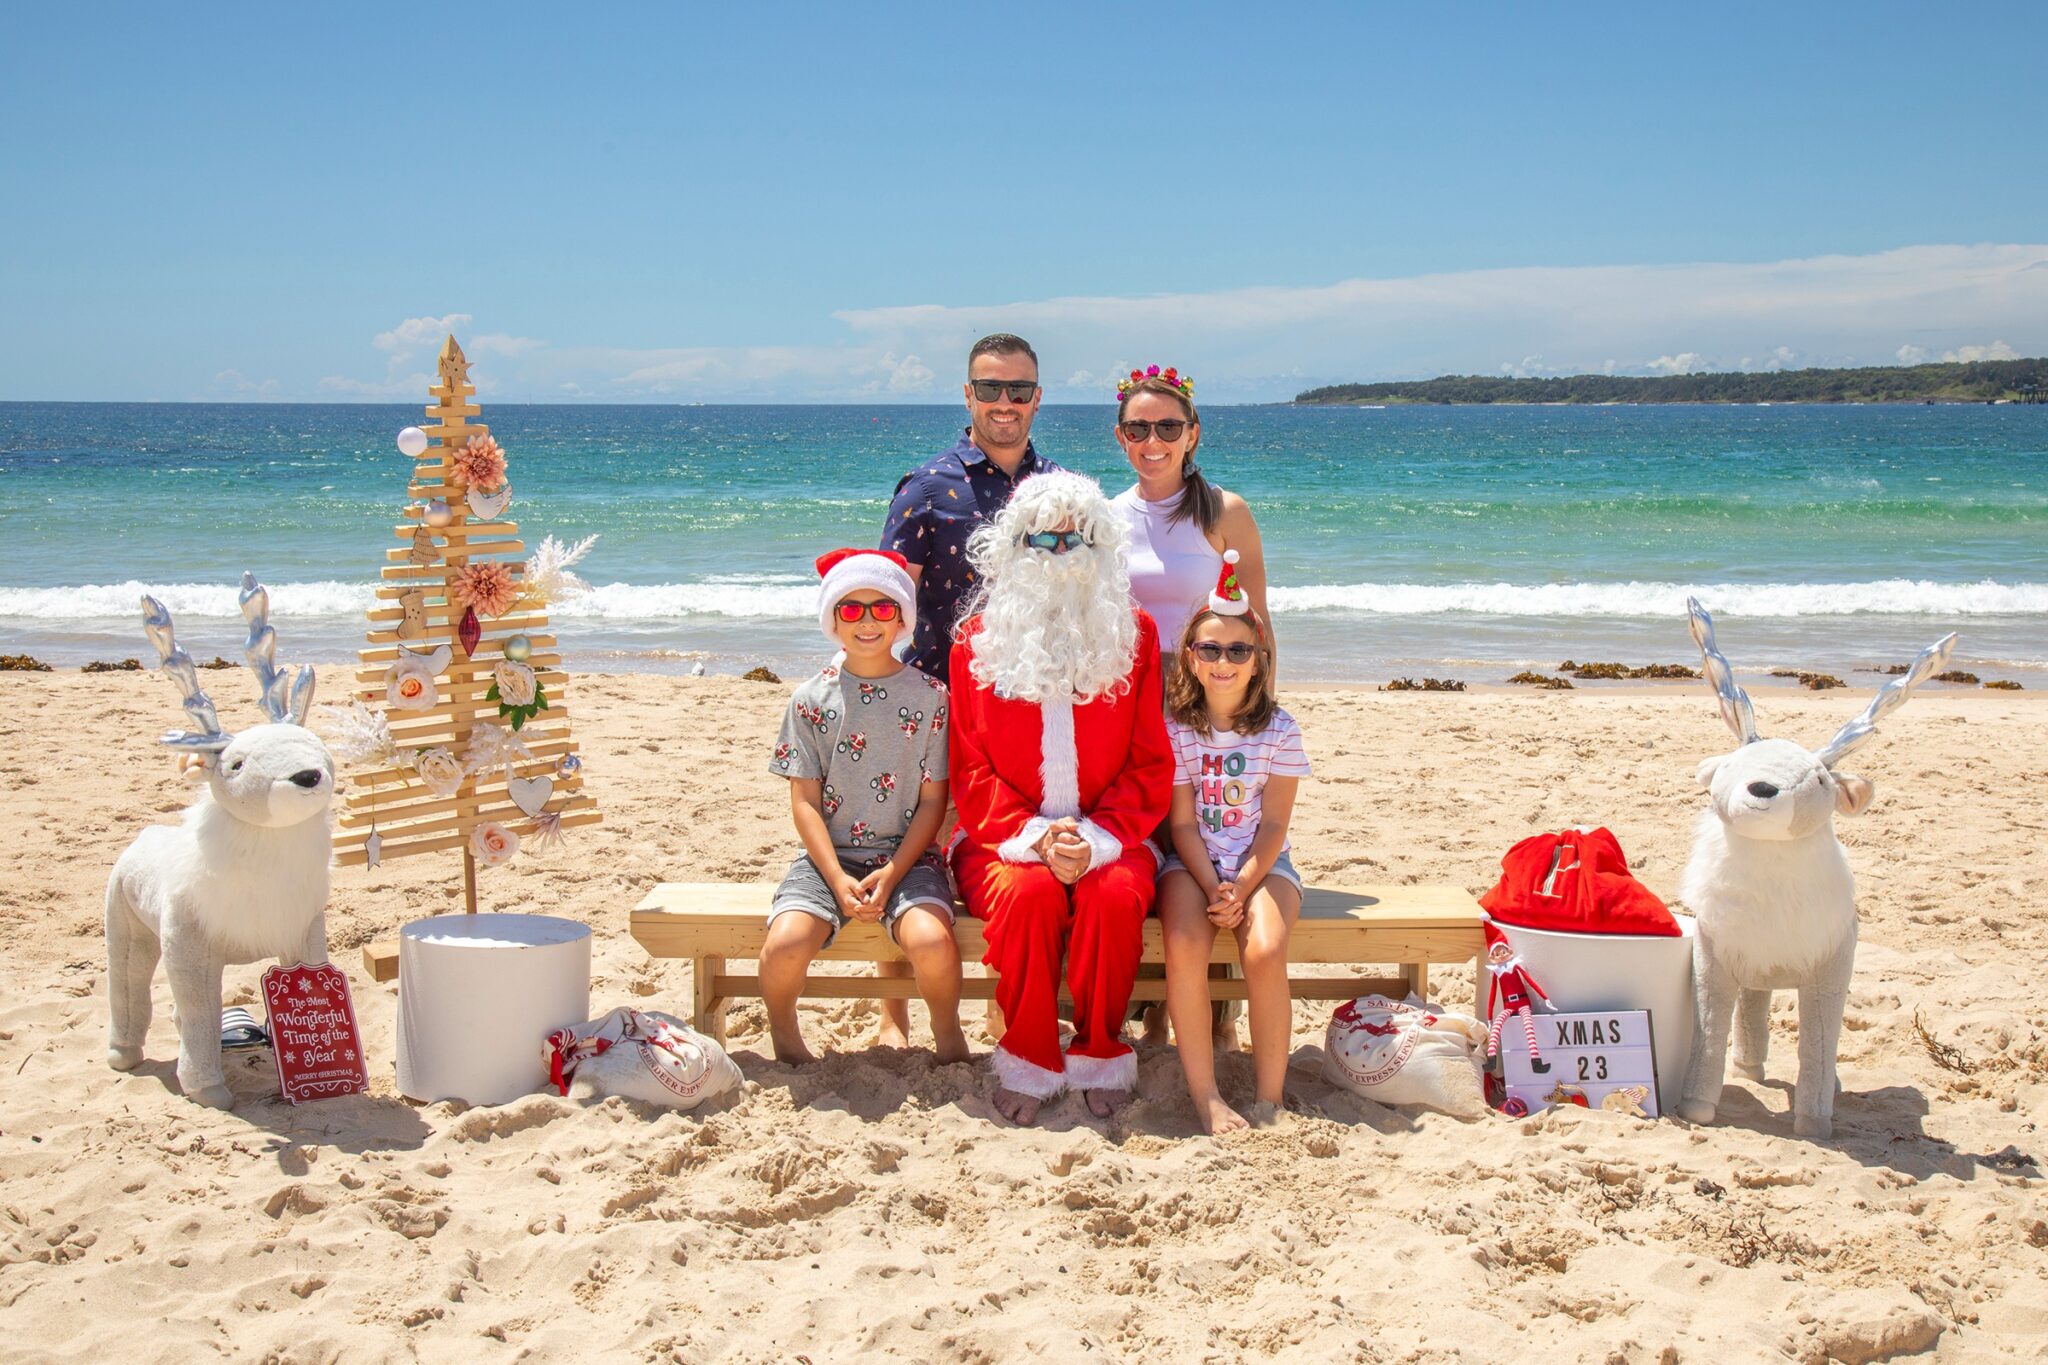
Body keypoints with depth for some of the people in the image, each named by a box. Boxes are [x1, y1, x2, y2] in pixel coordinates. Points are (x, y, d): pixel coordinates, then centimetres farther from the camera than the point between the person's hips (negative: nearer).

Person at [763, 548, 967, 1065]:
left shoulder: (929, 696, 2)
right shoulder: (812, 699, 4)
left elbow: (933, 800, 1)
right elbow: (805, 801, 1)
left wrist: (893, 872, -12)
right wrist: (838, 879, -12)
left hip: (906, 853, -1)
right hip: (828, 854, 1)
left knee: (931, 941, -30)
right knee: (786, 944, -27)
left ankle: (947, 1032, 1)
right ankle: (783, 1035, 5)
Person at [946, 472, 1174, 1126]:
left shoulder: (1133, 636, 8)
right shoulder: (978, 642, 6)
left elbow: (1150, 765, 3)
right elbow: (972, 771, 2)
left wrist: (1097, 839, -14)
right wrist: (1034, 836, -16)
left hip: (1106, 840, 1)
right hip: (1006, 838, 0)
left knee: (1116, 895, -32)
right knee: (1029, 895, -33)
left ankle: (1100, 1058, -12)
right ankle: (1028, 1065, -16)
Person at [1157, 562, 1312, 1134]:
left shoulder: (1279, 730, -2)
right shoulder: (1174, 728, -3)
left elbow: (1274, 824, -3)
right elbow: (1182, 824, -4)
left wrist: (1241, 887, -17)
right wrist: (1213, 889, -18)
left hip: (1261, 862, 0)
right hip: (1193, 862, 0)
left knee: (1264, 951, -29)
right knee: (1185, 949, -30)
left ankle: (1269, 1099, -15)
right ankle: (1205, 1096, -22)